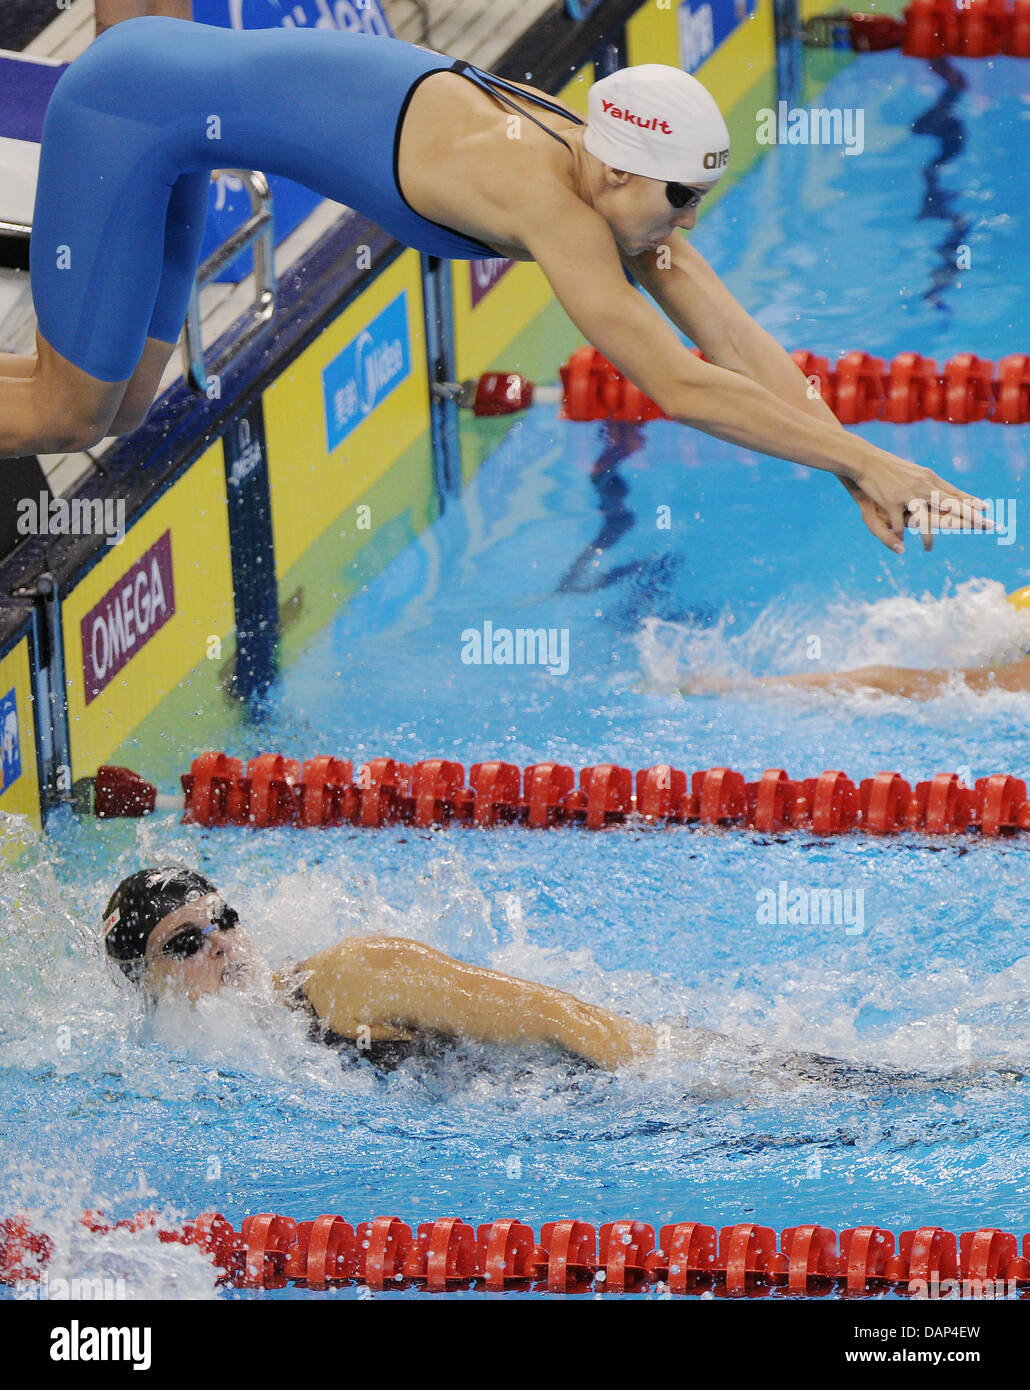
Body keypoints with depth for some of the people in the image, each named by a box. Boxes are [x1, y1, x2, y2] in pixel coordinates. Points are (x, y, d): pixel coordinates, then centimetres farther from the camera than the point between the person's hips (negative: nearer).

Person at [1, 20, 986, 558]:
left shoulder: (612, 180, -5)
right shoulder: (548, 199, -29)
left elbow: (739, 342, -2)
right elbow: (680, 386, -32)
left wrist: (851, 465, -9)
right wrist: (864, 461, -29)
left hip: (169, 76, 8)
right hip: (129, 105, -8)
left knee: (120, 407, 15)